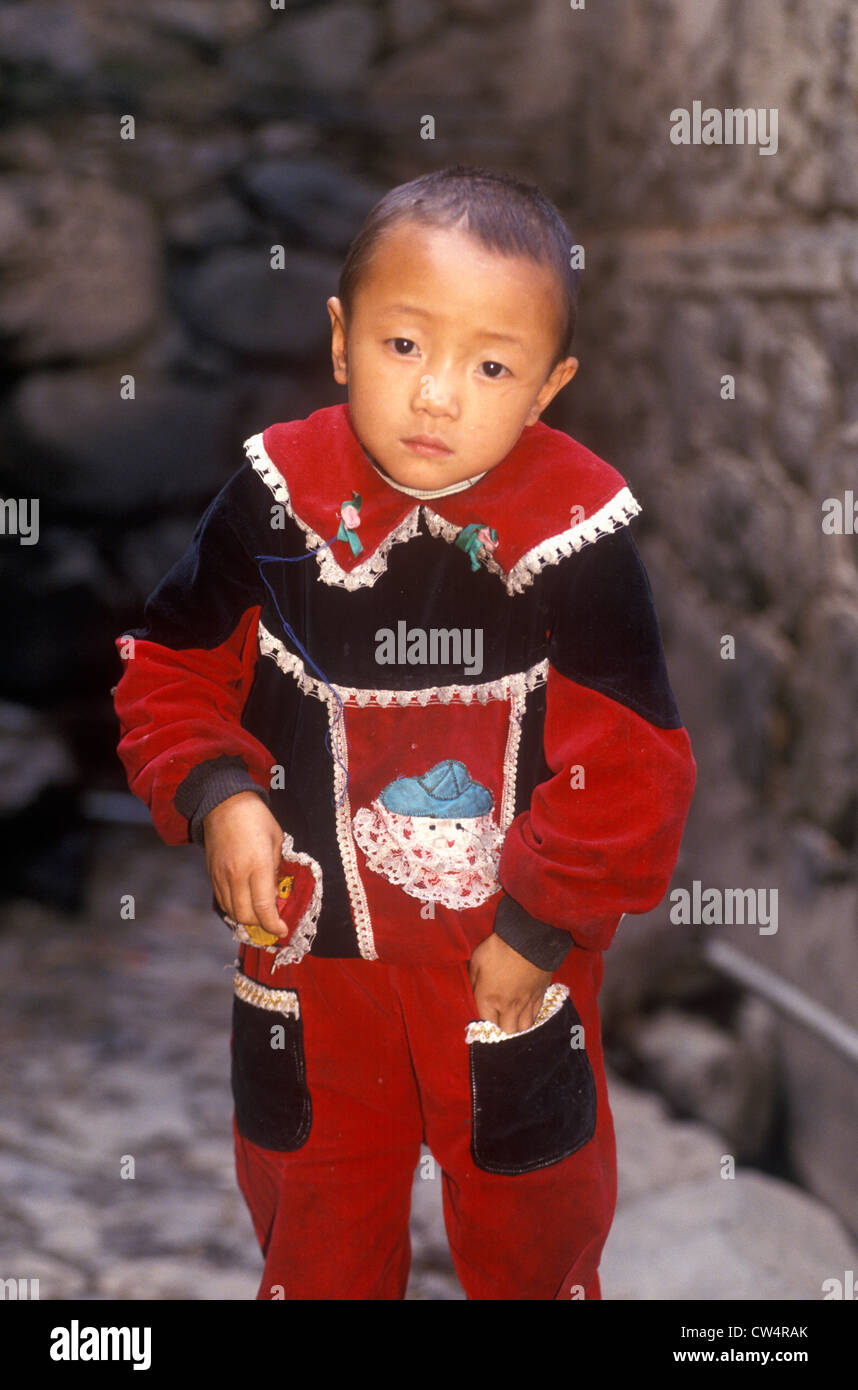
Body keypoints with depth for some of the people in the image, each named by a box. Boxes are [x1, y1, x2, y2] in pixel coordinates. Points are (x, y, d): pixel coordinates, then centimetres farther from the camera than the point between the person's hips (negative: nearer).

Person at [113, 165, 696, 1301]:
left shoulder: (577, 531, -20)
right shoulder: (275, 501, -14)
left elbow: (634, 765, -13)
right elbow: (170, 670, 0)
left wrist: (539, 925, -11)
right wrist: (216, 797, -15)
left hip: (511, 954, -2)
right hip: (309, 943, 2)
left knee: (533, 1209, 20)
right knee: (313, 1205, 24)